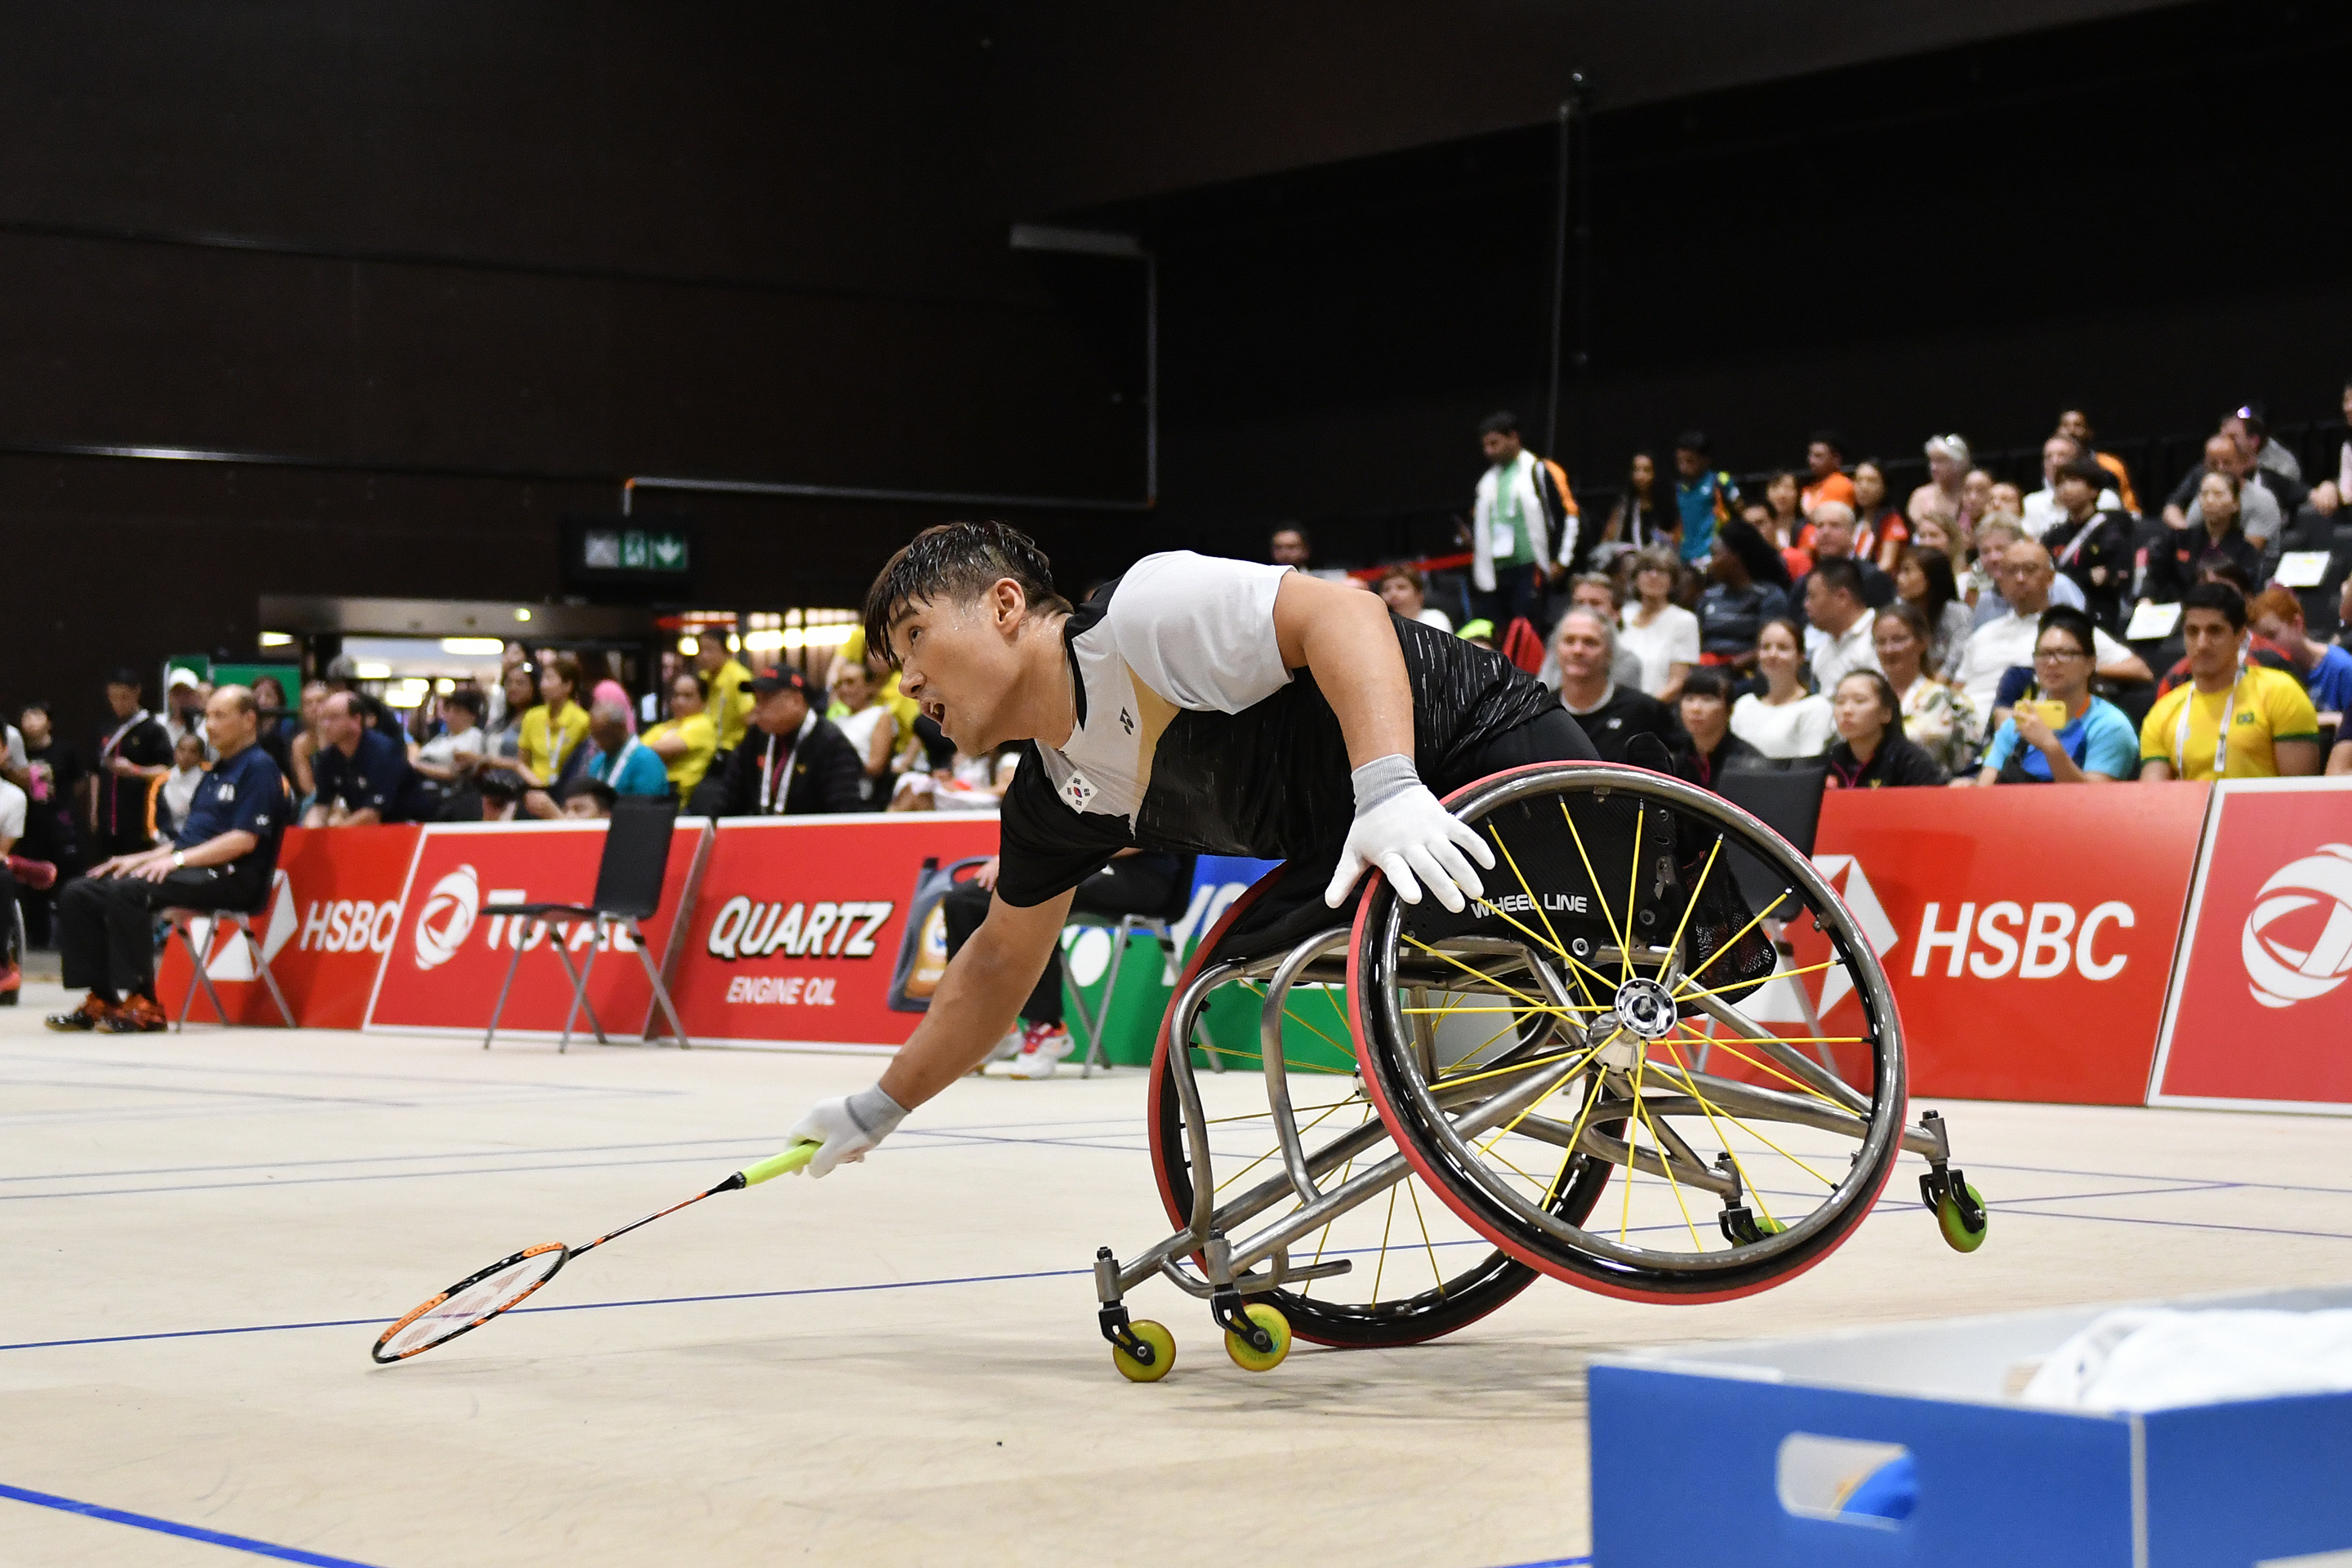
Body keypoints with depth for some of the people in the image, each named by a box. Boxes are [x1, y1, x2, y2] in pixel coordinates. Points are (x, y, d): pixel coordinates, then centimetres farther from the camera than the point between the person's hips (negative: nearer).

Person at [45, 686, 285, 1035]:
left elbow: (245, 839, -16)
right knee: (78, 895, -4)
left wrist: (177, 859, -20)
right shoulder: (216, 772, 25)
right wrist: (141, 859, 9)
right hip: (191, 867, 10)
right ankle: (102, 998, -8)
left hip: (231, 876, -10)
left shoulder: (259, 768, -5)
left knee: (128, 891, -32)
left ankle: (141, 1006, -28)